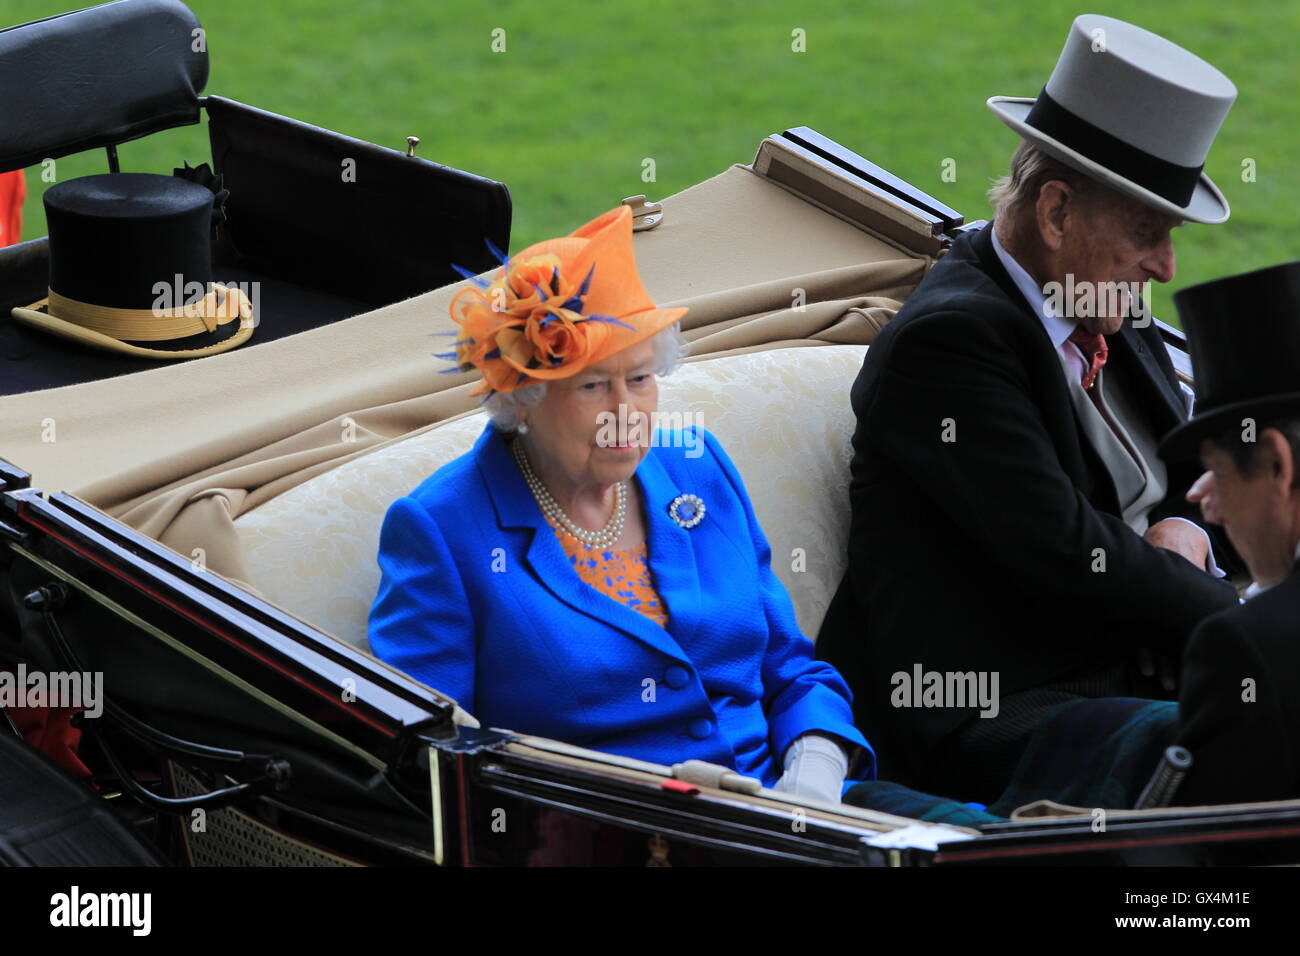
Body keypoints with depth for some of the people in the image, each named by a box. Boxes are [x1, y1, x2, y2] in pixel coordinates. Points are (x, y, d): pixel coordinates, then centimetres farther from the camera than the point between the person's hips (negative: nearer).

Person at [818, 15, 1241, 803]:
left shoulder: (1111, 320, 14)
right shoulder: (947, 338, -14)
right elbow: (1064, 554, -20)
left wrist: (1187, 533, -2)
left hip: (1134, 671, 9)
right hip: (983, 715, -9)